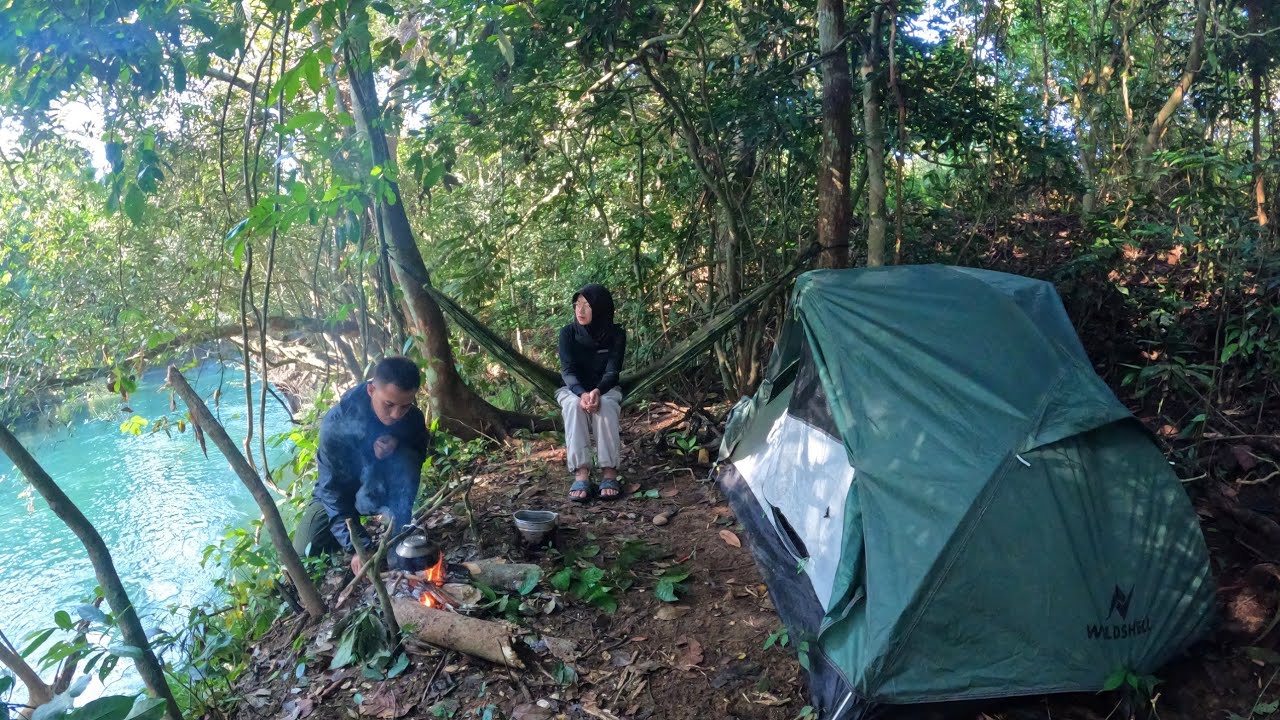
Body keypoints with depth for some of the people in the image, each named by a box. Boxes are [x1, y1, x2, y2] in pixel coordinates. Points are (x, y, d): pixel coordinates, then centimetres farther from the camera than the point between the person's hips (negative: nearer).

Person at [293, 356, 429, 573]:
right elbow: (333, 491, -29)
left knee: (406, 460, -30)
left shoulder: (412, 418, -23)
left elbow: (418, 455, -3)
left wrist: (396, 445, -29)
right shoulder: (336, 425, -33)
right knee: (303, 556, -17)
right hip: (337, 492, -1)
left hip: (383, 491, 1)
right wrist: (357, 547, -37)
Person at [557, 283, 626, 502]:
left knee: (605, 406, -36)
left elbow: (612, 371, -18)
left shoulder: (616, 334, -11)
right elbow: (567, 370, -19)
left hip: (605, 389, 0)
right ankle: (580, 473, -41)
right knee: (574, 406, -36)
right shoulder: (568, 333, -10)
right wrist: (582, 393, -40)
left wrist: (597, 391, -40)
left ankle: (609, 471, -36)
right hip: (573, 389, 0)